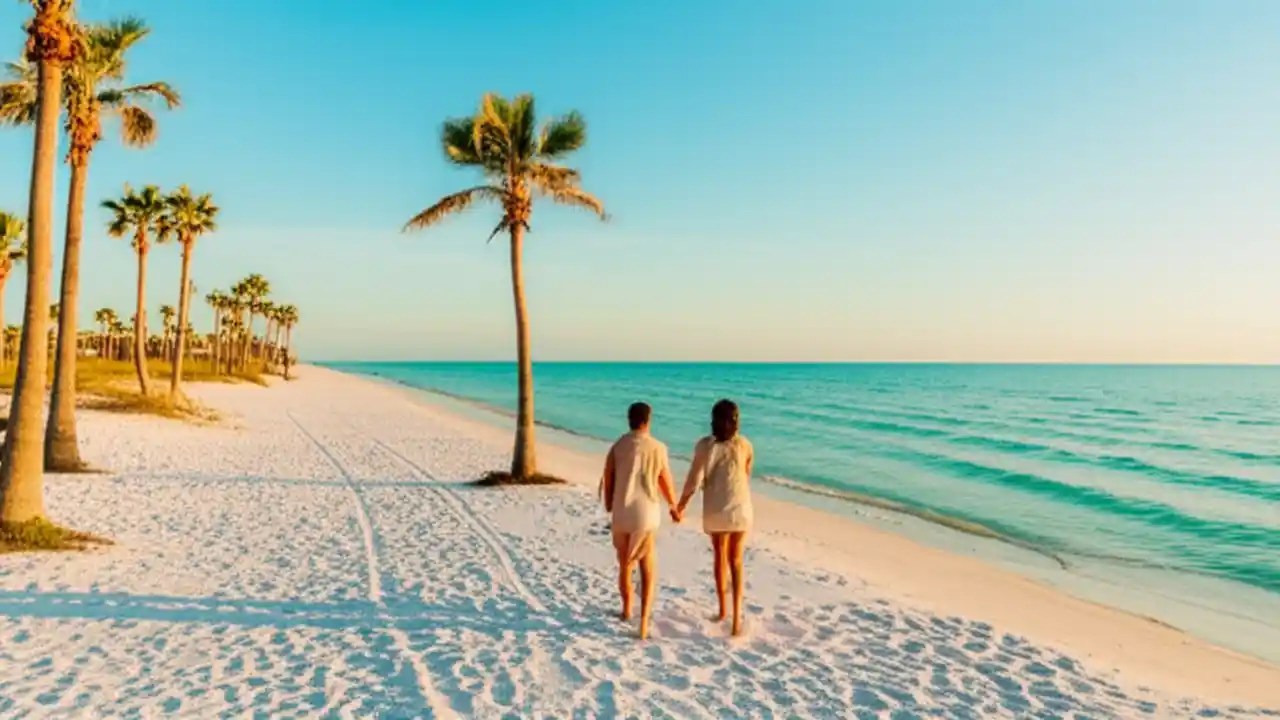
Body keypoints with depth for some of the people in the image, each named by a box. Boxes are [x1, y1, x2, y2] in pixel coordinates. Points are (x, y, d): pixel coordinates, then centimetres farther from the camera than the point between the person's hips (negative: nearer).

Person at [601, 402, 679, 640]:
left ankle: (627, 609, 41)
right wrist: (674, 507, 24)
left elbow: (607, 481, -1)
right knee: (648, 570, 6)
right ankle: (644, 620, -9)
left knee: (624, 564, 22)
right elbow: (666, 484, 6)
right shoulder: (657, 448, -3)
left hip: (621, 514, 2)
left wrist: (609, 507, 16)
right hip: (646, 514, -1)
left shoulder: (617, 446, -4)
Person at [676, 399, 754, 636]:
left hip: (716, 510, -1)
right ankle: (736, 616, 0)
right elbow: (747, 476, 9)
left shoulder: (705, 445, -11)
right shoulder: (745, 445, -4)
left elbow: (694, 480, -10)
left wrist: (680, 506, 3)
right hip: (740, 509, 1)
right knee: (736, 561, 10)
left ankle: (723, 610, 29)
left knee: (720, 558, 17)